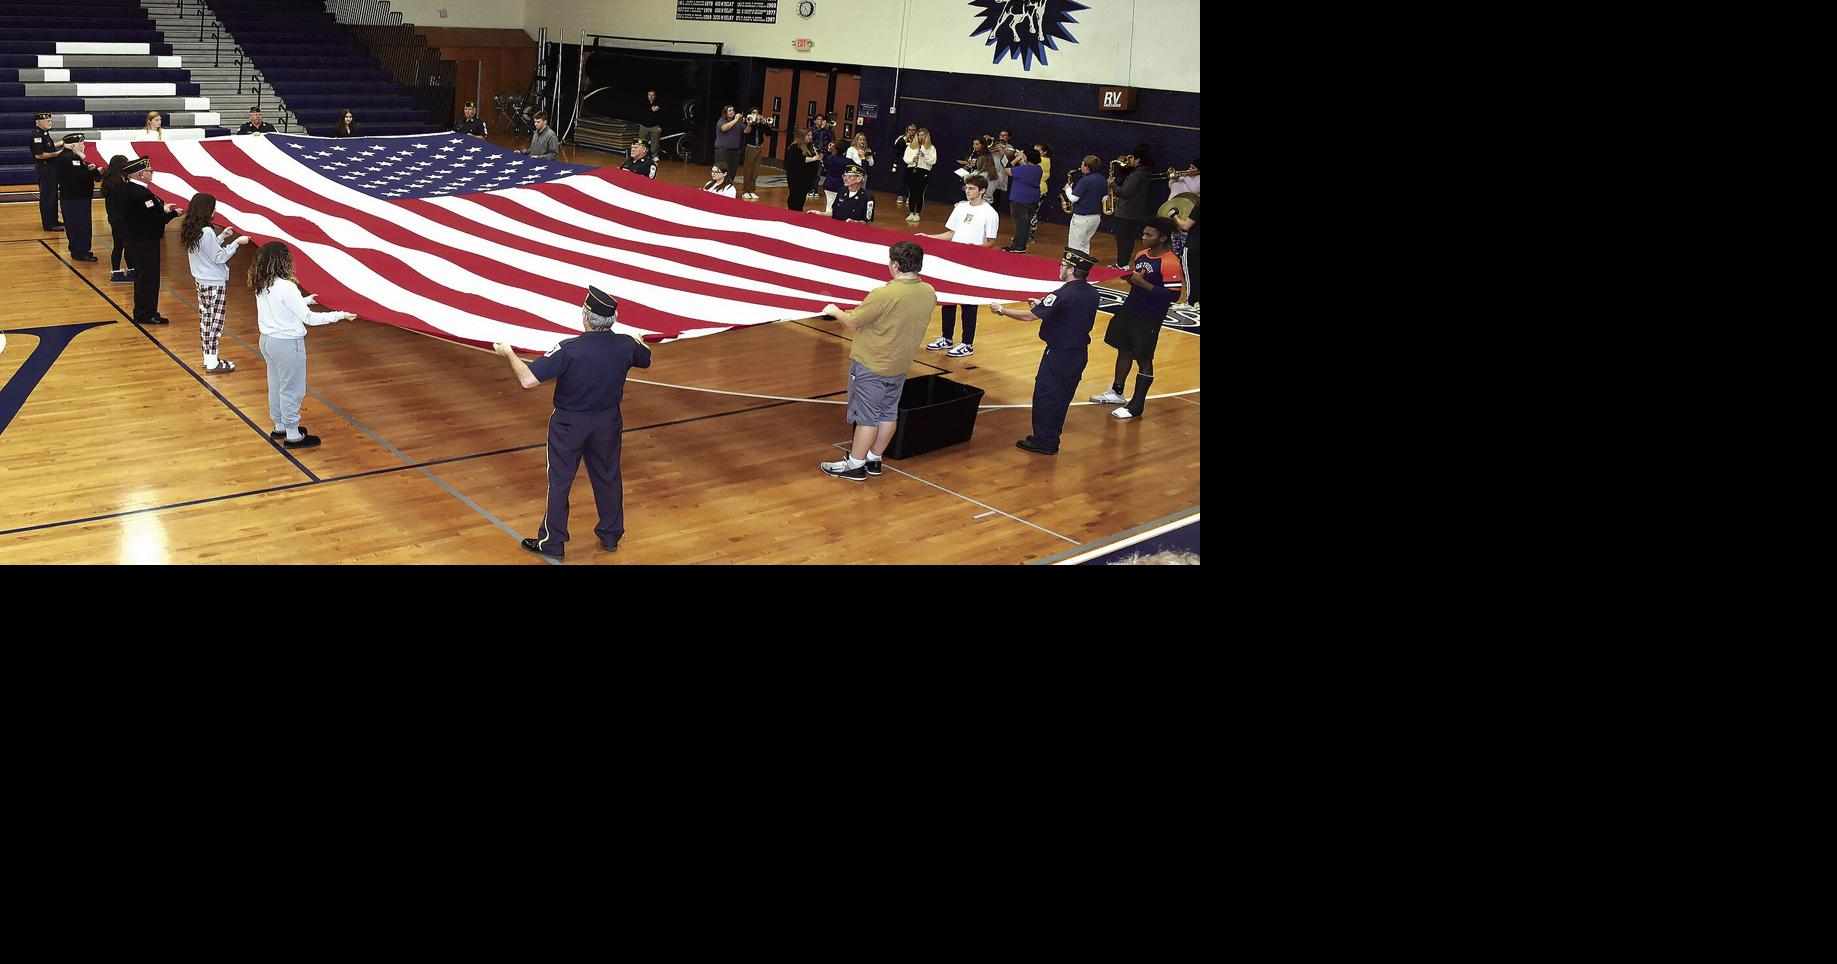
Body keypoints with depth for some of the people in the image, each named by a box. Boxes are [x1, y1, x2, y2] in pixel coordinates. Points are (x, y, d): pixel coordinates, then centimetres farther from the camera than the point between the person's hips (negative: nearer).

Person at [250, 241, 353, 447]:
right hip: (287, 344, -8)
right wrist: (340, 315, -14)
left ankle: (280, 426, 37)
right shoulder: (286, 287, -25)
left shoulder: (261, 285, 0)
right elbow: (308, 318, -20)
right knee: (291, 390, 5)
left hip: (268, 341, 8)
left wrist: (306, 300, 26)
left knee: (275, 385, 22)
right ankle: (293, 435, 15)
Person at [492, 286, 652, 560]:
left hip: (569, 424, -4)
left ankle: (552, 543, 22)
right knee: (608, 478, 20)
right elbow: (646, 360, 12)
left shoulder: (569, 350, -27)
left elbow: (528, 380, -28)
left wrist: (509, 354, -11)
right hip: (608, 422, 4)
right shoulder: (626, 345, -12)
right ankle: (611, 535, 34)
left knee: (559, 482, 11)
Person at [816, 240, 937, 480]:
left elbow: (853, 322, -16)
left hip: (871, 366, -7)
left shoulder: (884, 295, -27)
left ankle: (855, 465, 15)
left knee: (867, 416, 3)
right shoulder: (929, 293, -7)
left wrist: (834, 311, 4)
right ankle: (874, 459, 29)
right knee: (888, 413, 16)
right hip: (900, 364, 7)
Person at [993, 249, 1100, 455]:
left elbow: (1029, 316, -20)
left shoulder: (1063, 295, -23)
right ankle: (1051, 441, 26)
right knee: (1062, 397, 16)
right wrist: (1043, 305, 18)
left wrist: (1002, 311, -8)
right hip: (1079, 353, 8)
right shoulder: (1092, 293, 0)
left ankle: (1043, 441, 12)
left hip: (1058, 355, -8)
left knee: (1044, 397, 5)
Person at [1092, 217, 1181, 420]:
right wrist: (1131, 278, -4)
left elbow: (1173, 295, -24)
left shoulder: (1170, 263, -19)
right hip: (1129, 310, 8)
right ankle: (1117, 392, 36)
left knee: (1144, 360, 1)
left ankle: (1136, 407, 10)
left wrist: (1143, 283, -25)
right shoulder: (1141, 255, 6)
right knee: (1124, 351, 19)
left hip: (1149, 319, -8)